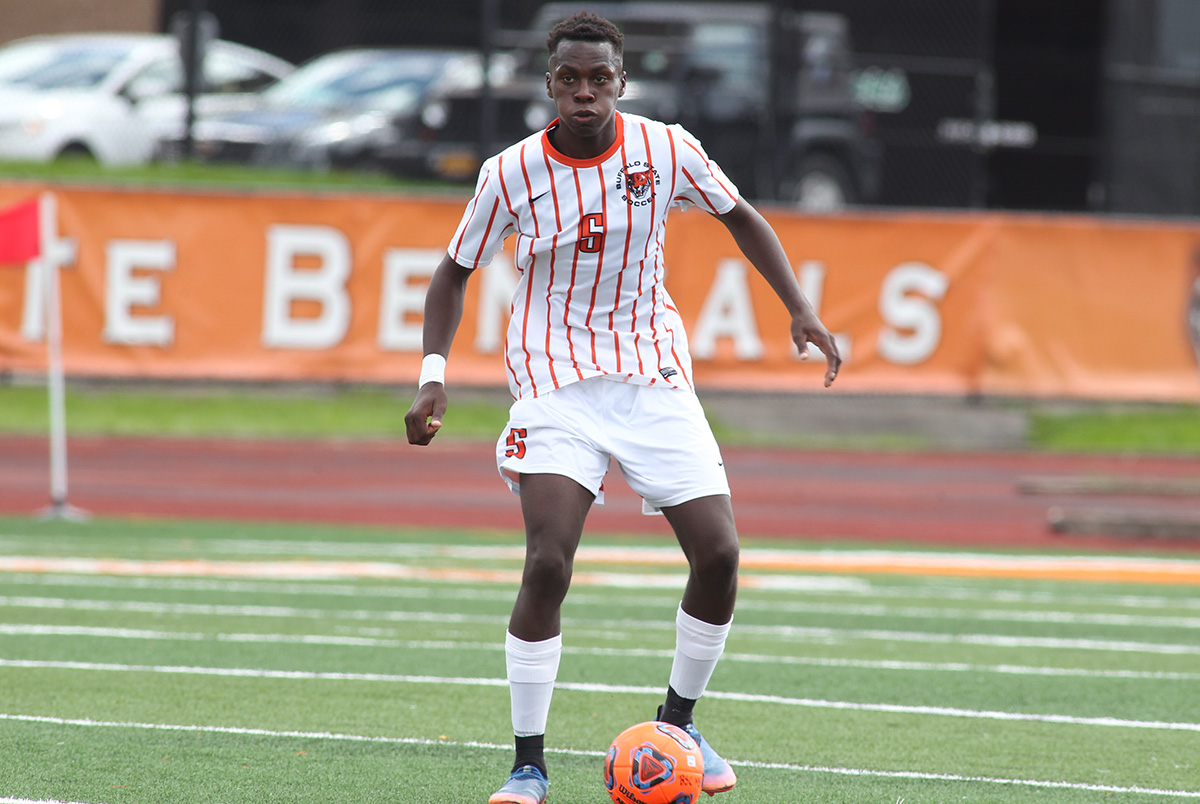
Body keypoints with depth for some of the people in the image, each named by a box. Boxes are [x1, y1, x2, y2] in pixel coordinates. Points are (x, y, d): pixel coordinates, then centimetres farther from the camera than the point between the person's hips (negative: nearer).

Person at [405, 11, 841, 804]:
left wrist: (800, 309, 1)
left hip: (654, 374, 2)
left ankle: (678, 722, 18)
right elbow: (455, 270, 5)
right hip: (557, 381, -2)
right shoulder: (511, 173, -9)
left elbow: (740, 217, 10)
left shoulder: (665, 148, -7)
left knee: (718, 553, -7)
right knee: (548, 562, -20)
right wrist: (434, 373, -7)